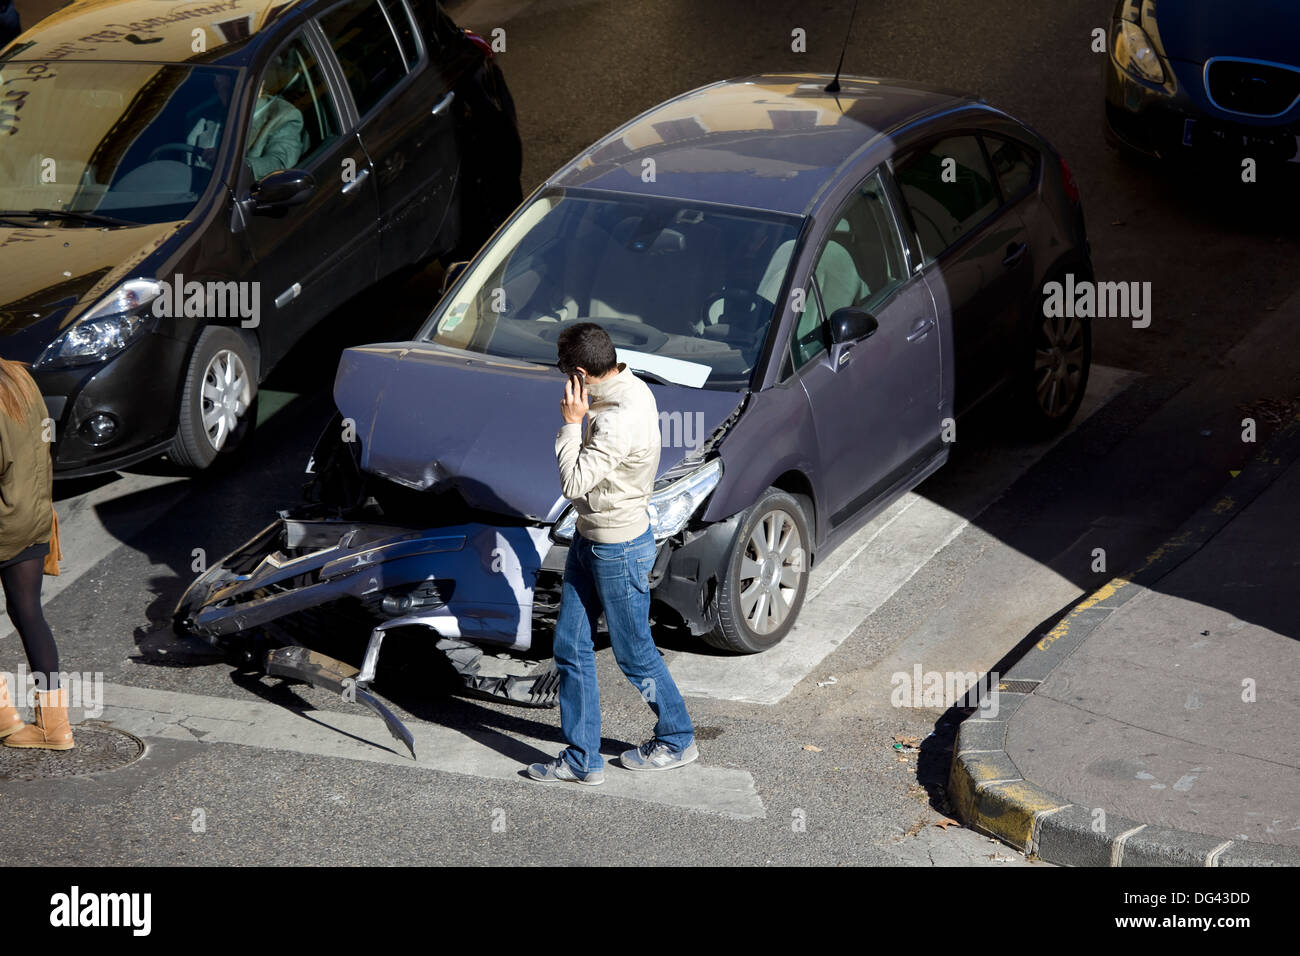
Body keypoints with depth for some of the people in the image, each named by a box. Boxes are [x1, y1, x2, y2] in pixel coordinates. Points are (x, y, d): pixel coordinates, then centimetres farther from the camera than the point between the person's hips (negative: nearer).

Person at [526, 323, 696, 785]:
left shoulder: (619, 421, -31)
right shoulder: (632, 388, 2)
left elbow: (574, 483, -28)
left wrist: (572, 423, -23)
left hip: (619, 549, -10)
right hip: (590, 538, 10)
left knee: (634, 653, 9)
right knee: (571, 647, 10)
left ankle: (678, 739, 30)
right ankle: (582, 758, 17)